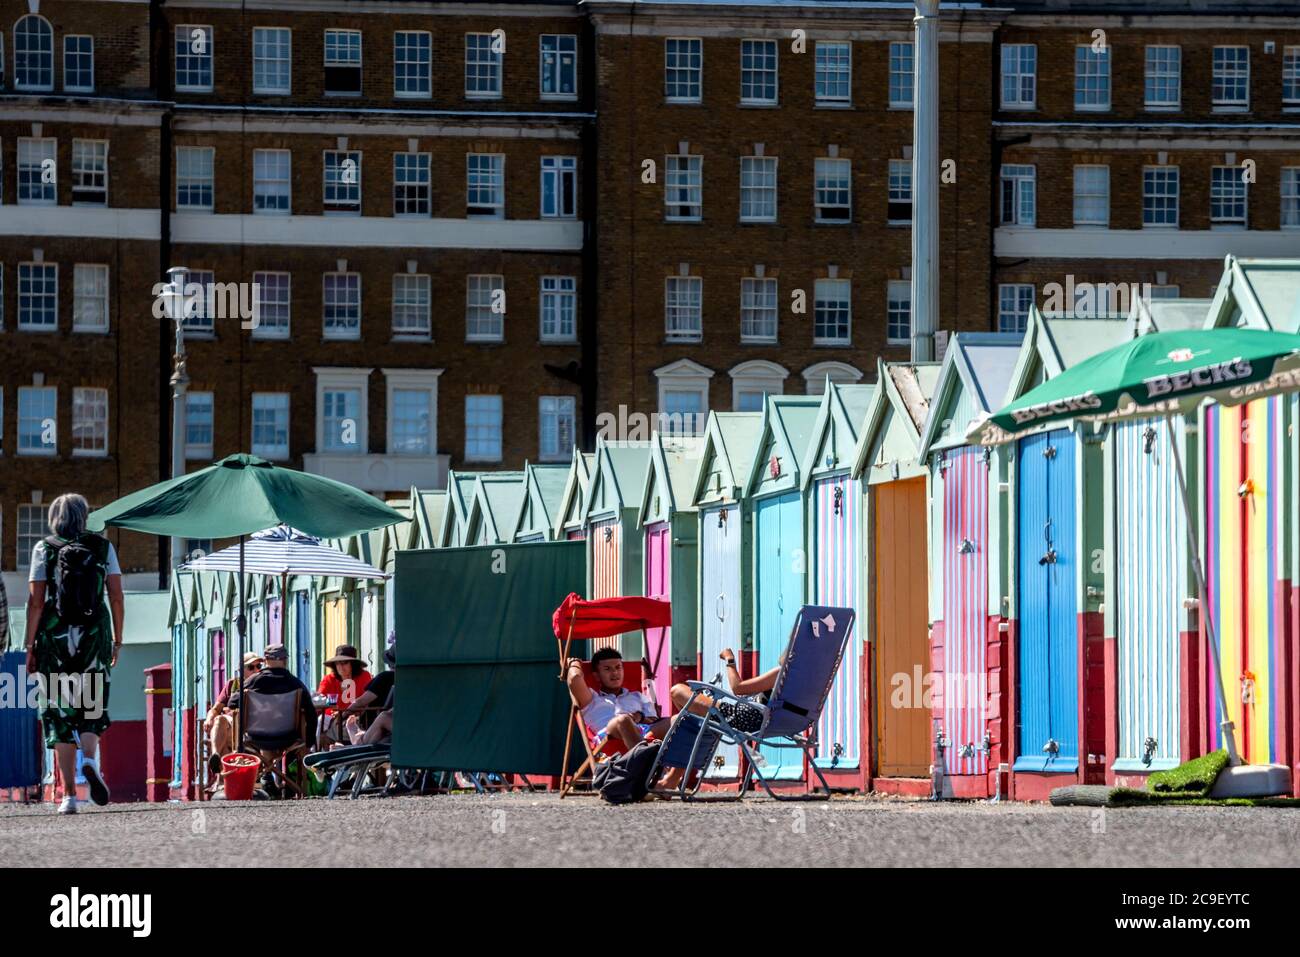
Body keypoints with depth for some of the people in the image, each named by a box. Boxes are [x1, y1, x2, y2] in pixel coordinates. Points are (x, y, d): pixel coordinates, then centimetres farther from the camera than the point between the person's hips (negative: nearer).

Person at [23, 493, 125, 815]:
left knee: (60, 715, 4)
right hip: (94, 635, 1)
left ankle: (69, 794, -2)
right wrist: (117, 640, 10)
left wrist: (30, 647, -1)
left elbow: (36, 600, -4)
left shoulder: (44, 549, 2)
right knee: (92, 708, 13)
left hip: (54, 636, -1)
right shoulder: (103, 547, 5)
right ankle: (90, 759, -18)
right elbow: (116, 597, 1)